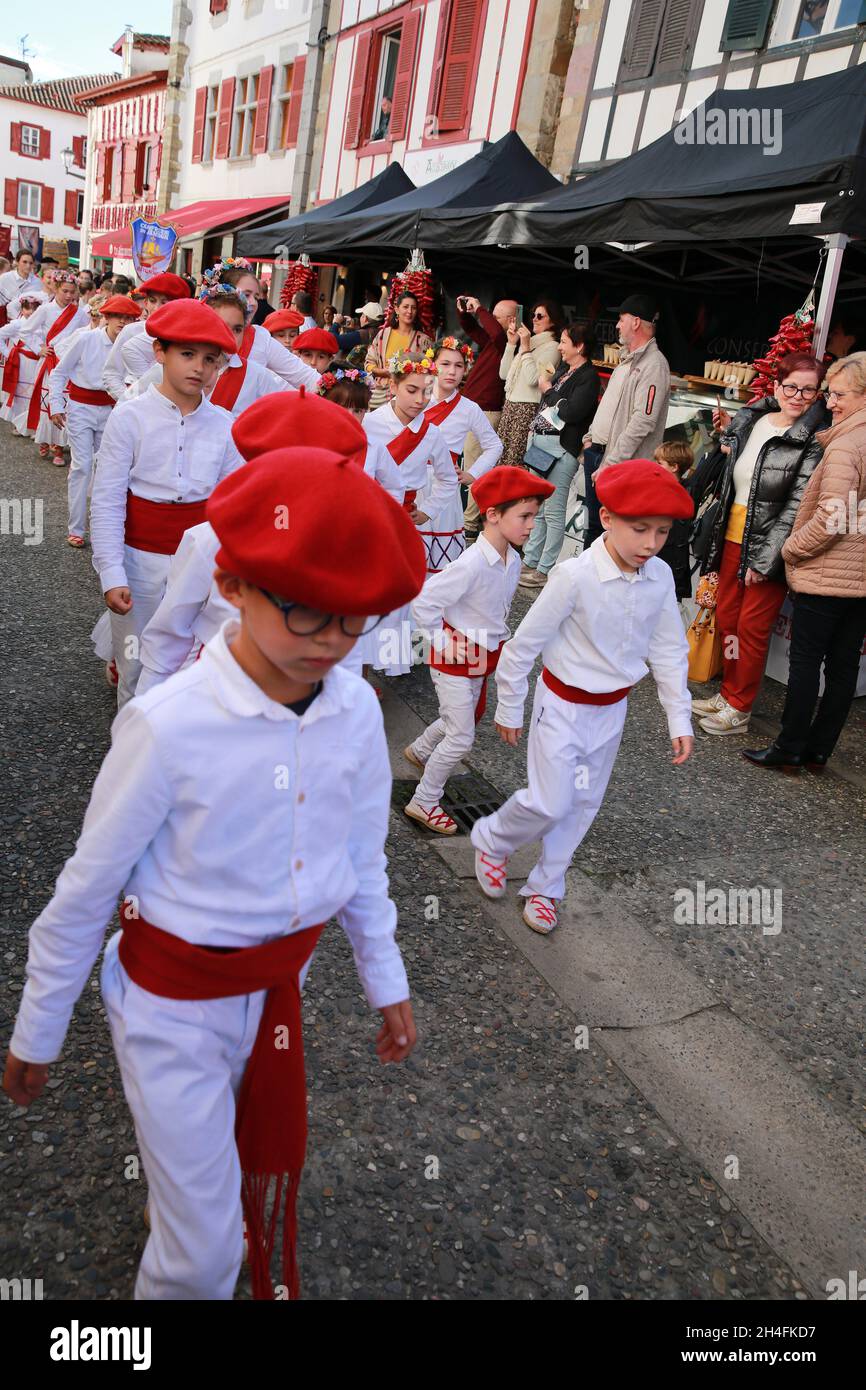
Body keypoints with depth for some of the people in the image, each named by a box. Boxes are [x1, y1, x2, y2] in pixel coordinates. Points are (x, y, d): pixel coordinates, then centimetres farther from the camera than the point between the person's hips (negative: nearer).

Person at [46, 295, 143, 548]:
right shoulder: (85, 339, -11)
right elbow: (59, 372, -2)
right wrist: (56, 406, -6)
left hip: (109, 410, 3)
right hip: (80, 408, -3)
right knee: (82, 465, -7)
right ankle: (75, 529, 0)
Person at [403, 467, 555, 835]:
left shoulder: (513, 562, -3)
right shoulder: (472, 563, -29)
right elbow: (423, 603, -27)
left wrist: (495, 641, 11)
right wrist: (445, 643, -20)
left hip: (483, 659, 8)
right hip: (455, 660, -8)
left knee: (464, 719, 26)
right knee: (462, 737, -1)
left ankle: (420, 751, 54)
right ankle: (425, 802, 16)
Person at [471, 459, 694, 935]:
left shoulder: (660, 578, -9)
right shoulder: (576, 576, -25)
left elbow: (669, 650, 3)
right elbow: (525, 642, -16)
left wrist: (679, 717, 2)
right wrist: (509, 708, -7)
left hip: (611, 709, 6)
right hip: (563, 704, -5)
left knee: (583, 805, 15)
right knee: (550, 803, -5)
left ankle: (544, 887, 35)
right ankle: (491, 839, 27)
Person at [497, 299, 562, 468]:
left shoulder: (552, 347, -5)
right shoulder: (531, 341, 19)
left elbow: (533, 379, -18)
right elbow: (504, 374, 16)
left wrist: (525, 348, -13)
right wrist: (511, 343, 8)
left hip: (528, 409, -8)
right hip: (510, 404, 8)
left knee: (515, 462, -11)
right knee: (499, 457, 3)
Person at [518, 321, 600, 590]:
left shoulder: (589, 376, -9)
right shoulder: (562, 369, 17)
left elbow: (571, 412, -20)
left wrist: (548, 391, -7)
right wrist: (534, 429, 11)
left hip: (561, 448, -9)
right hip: (540, 442, 9)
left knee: (553, 512, -5)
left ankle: (545, 570, -1)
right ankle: (530, 561, 22)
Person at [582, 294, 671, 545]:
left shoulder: (654, 365, -15)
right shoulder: (626, 360, 17)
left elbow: (642, 423, -22)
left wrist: (610, 465, -23)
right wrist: (590, 436, 14)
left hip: (620, 466, -10)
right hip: (595, 452, 10)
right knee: (594, 524, 19)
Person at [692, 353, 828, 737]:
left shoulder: (815, 441, -12)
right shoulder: (747, 421, 7)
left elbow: (797, 506, -16)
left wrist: (765, 560, -18)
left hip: (769, 547, -6)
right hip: (733, 537, 6)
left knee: (752, 627, 0)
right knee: (726, 617, 13)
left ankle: (739, 709, 13)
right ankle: (729, 693, 30)